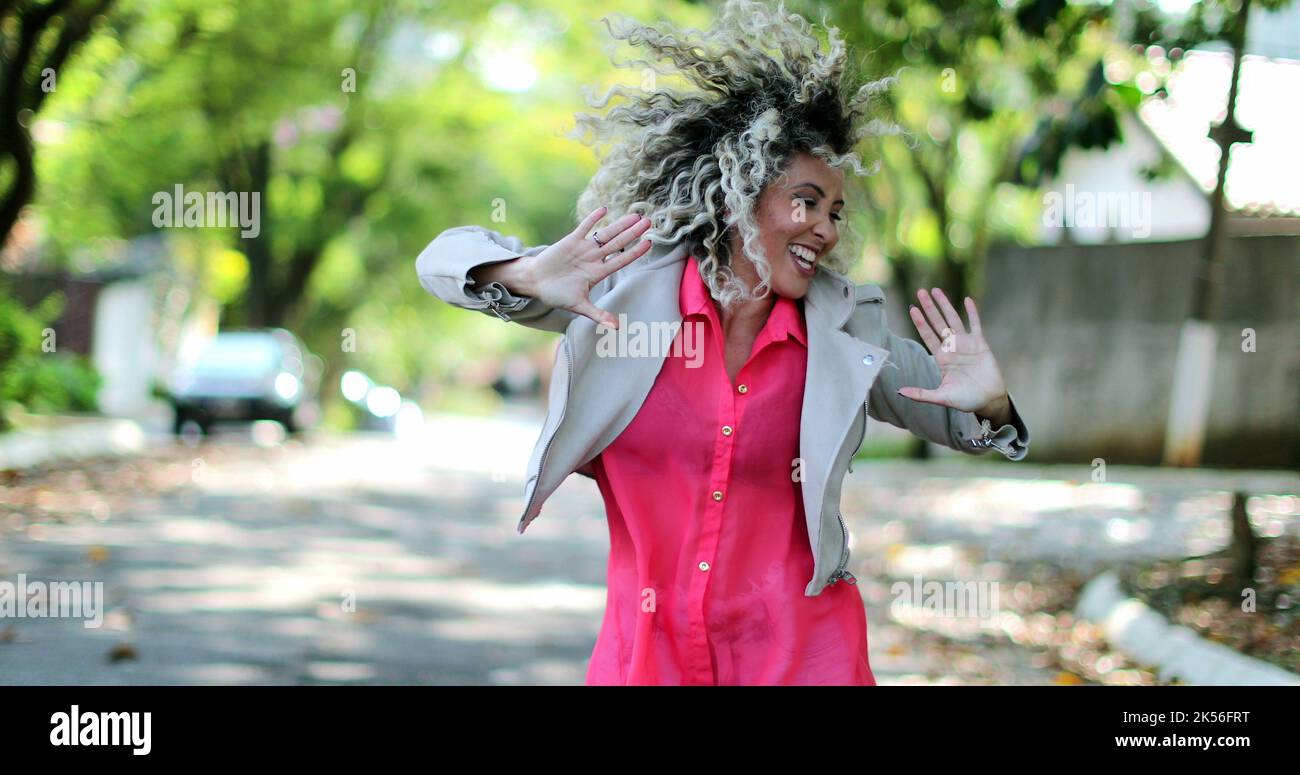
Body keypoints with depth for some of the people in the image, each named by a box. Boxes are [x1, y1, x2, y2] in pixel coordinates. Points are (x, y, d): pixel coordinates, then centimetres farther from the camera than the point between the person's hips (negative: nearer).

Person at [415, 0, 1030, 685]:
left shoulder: (844, 330, 1)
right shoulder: (629, 285, -4)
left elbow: (954, 420, 13)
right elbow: (445, 261, -2)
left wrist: (987, 402, -12)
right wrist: (528, 275, -25)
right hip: (643, 650, -1)